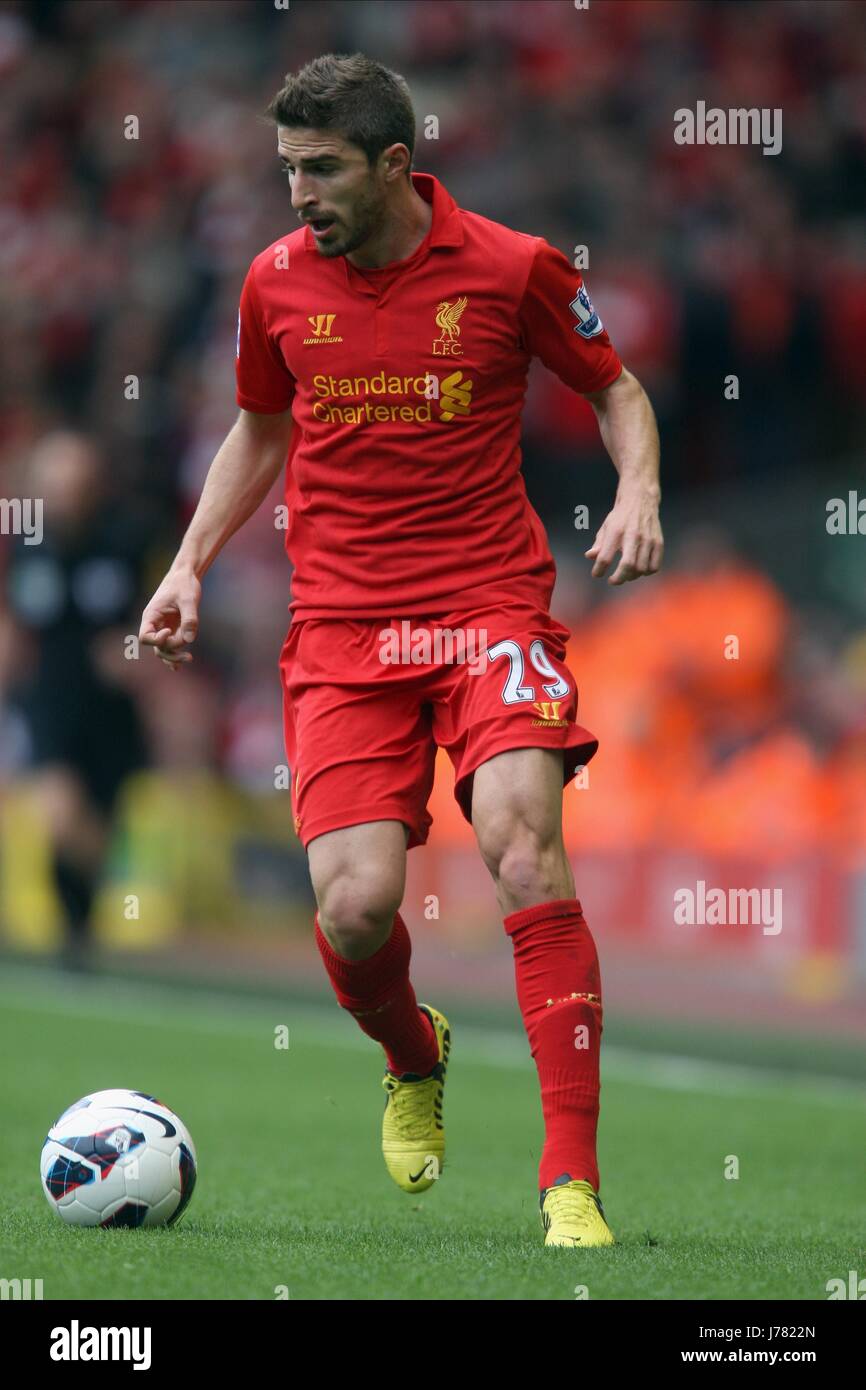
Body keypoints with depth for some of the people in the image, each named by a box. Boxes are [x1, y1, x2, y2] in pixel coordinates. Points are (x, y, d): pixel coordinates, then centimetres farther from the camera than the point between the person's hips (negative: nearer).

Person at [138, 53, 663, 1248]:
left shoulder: (513, 268, -4)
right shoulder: (276, 282, 5)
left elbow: (617, 391, 11)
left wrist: (638, 494, -8)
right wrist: (191, 563, 13)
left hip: (491, 603, -2)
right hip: (339, 626, 2)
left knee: (523, 843, -24)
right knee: (356, 905, -14)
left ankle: (573, 1184, -20)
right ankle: (413, 1061, 24)